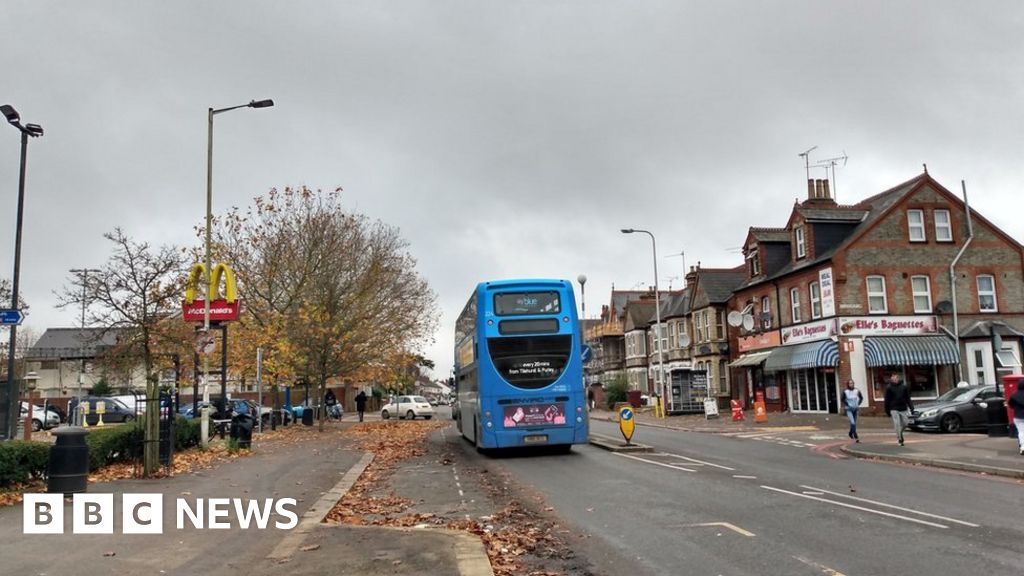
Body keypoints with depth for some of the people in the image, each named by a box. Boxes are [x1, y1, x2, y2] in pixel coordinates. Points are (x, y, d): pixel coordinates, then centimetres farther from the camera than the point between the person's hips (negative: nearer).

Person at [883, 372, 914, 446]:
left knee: (905, 423, 3)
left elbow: (908, 398, 11)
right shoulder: (889, 388, -1)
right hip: (894, 409, -3)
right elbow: (887, 400, 0)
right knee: (897, 425, -7)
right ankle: (900, 439, 1)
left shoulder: (904, 386, 7)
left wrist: (911, 407, 1)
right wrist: (887, 411, -1)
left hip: (903, 409, 3)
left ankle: (900, 434, 28)